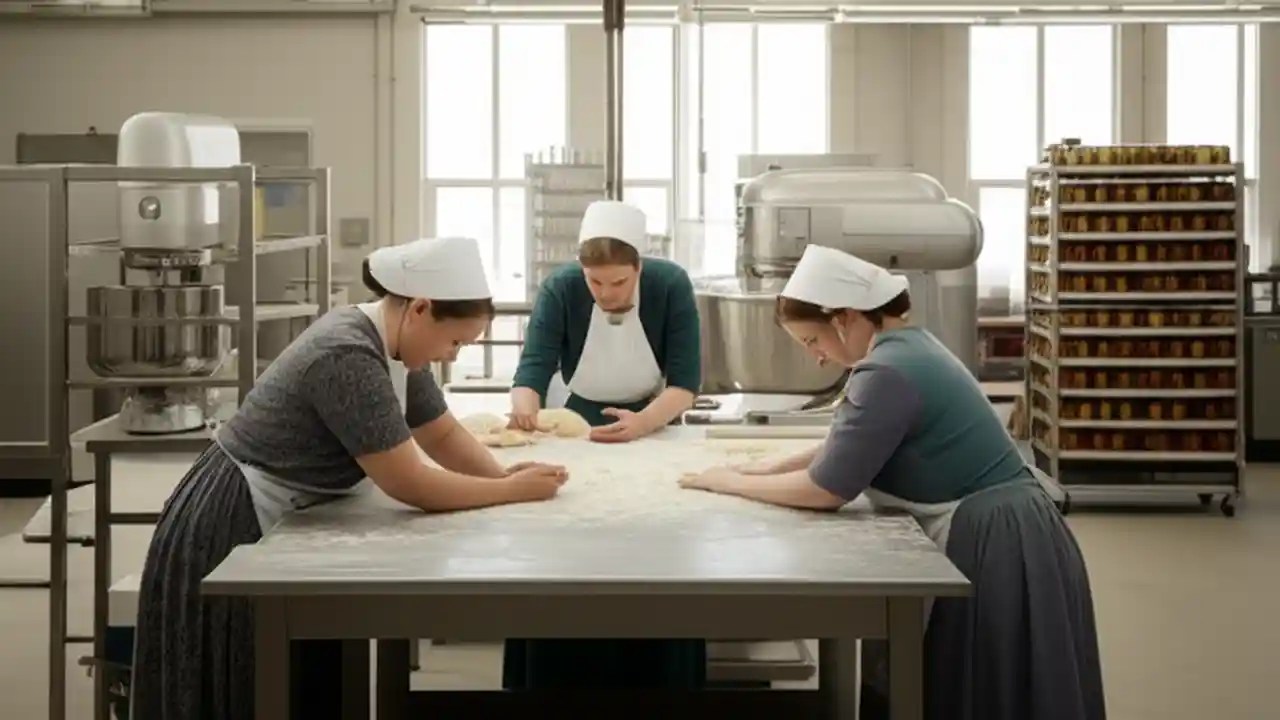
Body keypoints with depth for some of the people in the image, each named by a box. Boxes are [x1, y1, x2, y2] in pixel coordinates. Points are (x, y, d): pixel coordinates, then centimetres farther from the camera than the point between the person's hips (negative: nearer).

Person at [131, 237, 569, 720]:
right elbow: (411, 485, -27)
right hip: (231, 536, -9)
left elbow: (443, 434, 11)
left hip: (276, 528, 9)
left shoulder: (390, 342, 1)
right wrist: (514, 491, -18)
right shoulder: (348, 358, -29)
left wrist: (505, 475, -6)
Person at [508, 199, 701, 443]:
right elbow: (533, 369, -23)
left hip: (653, 426, 0)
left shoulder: (672, 286, -19)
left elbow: (685, 382, -20)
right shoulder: (559, 289, -18)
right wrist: (524, 412, -45)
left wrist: (644, 423, -39)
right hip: (573, 429, 0)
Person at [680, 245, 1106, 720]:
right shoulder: (907, 346, 10)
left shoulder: (888, 373, -22)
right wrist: (763, 470, 10)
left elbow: (825, 489, -19)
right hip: (990, 535, 10)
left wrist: (732, 483, -6)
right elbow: (844, 449, 19)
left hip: (992, 548, -10)